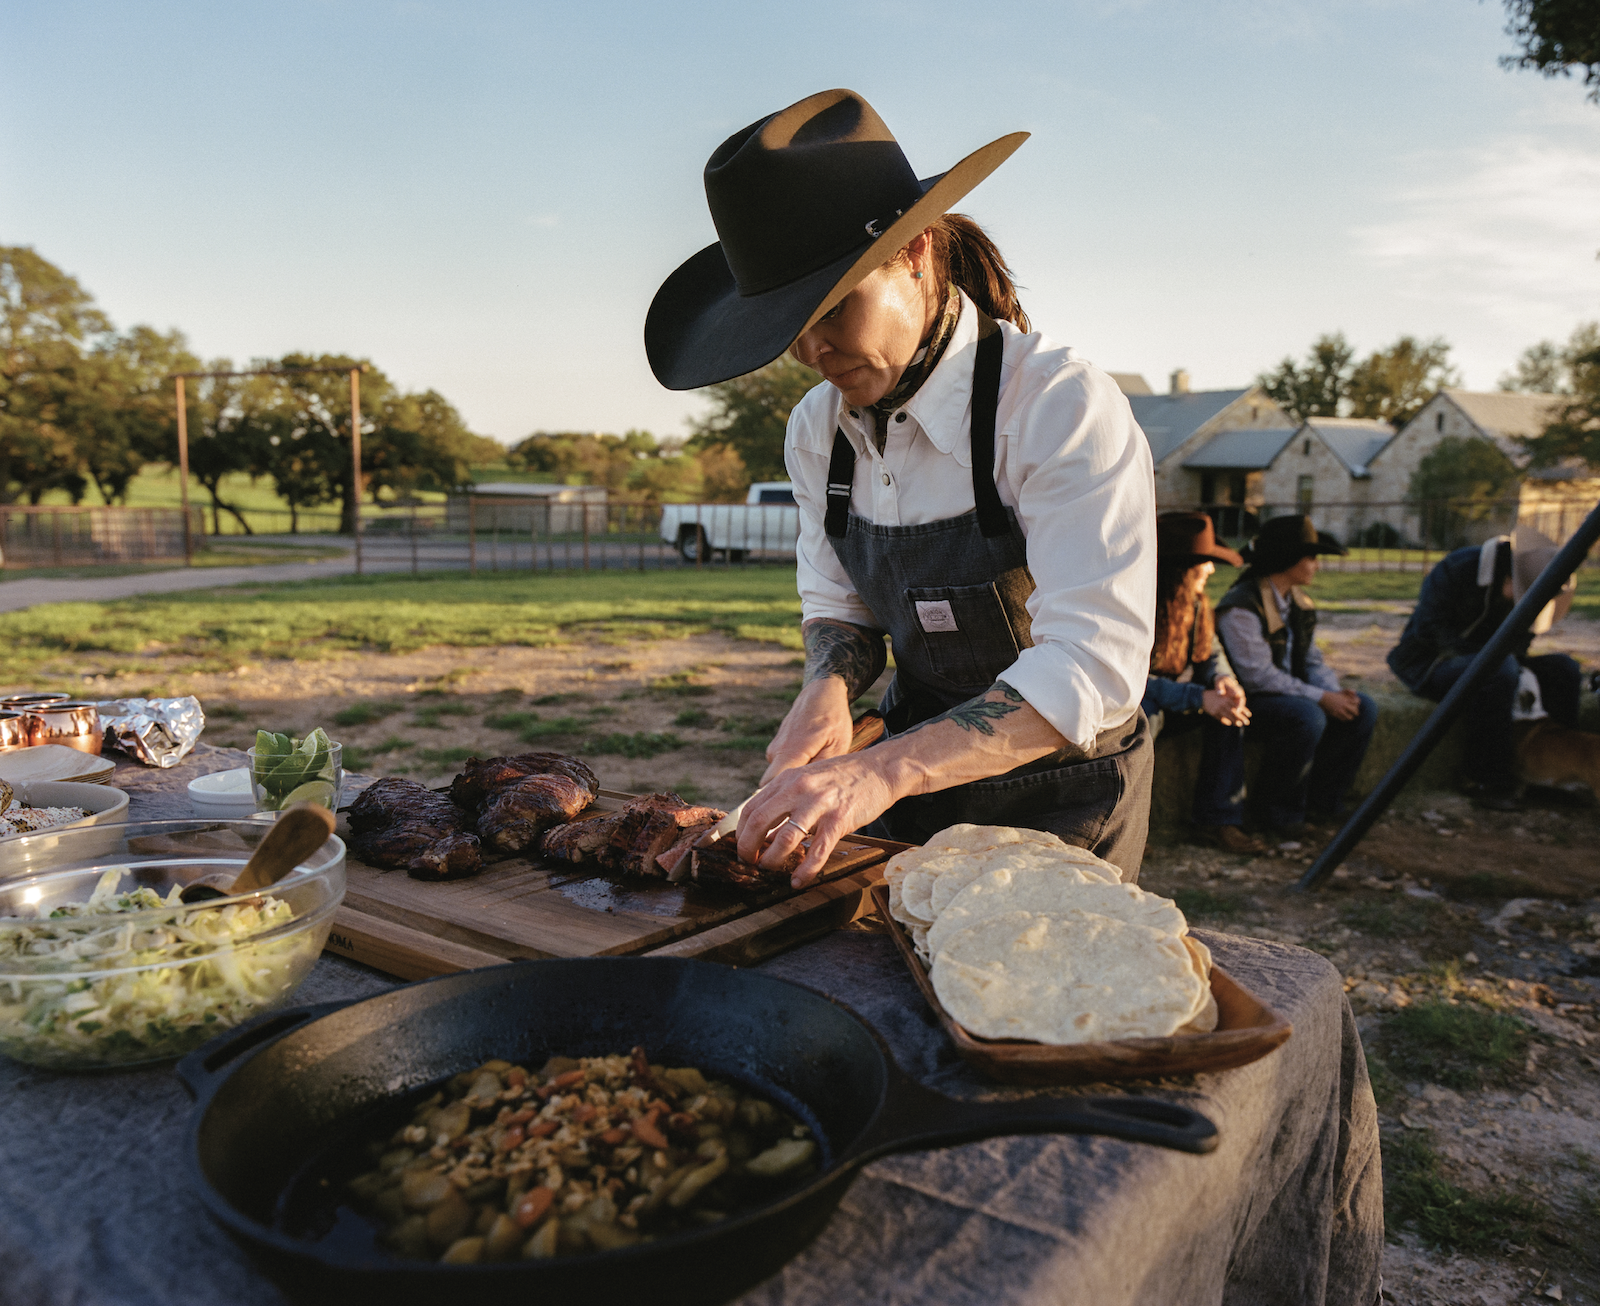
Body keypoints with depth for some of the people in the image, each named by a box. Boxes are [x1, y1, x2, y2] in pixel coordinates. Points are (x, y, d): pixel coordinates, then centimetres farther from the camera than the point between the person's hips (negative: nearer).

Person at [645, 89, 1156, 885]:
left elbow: (1093, 668, -31)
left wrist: (884, 770, -42)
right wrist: (829, 688, -16)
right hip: (918, 773, 5)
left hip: (1060, 801, -5)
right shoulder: (816, 429, -4)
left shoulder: (1062, 409, -24)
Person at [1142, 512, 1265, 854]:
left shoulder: (1196, 604, 4)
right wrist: (1199, 698, -32)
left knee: (1229, 707, -17)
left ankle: (1218, 821, -15)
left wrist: (1221, 680, -17)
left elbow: (1210, 657, 9)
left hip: (1171, 705, 7)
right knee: (1146, 715, -39)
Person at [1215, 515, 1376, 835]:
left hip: (1293, 693, 9)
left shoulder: (1298, 601, 10)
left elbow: (1312, 659, 12)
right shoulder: (1241, 607, -19)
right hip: (1250, 701, -9)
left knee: (1363, 709, -8)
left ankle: (1321, 799, 2)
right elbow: (1259, 675, -24)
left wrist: (1334, 691, -10)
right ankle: (1275, 810, -14)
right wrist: (1321, 698, -24)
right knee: (1309, 718, -34)